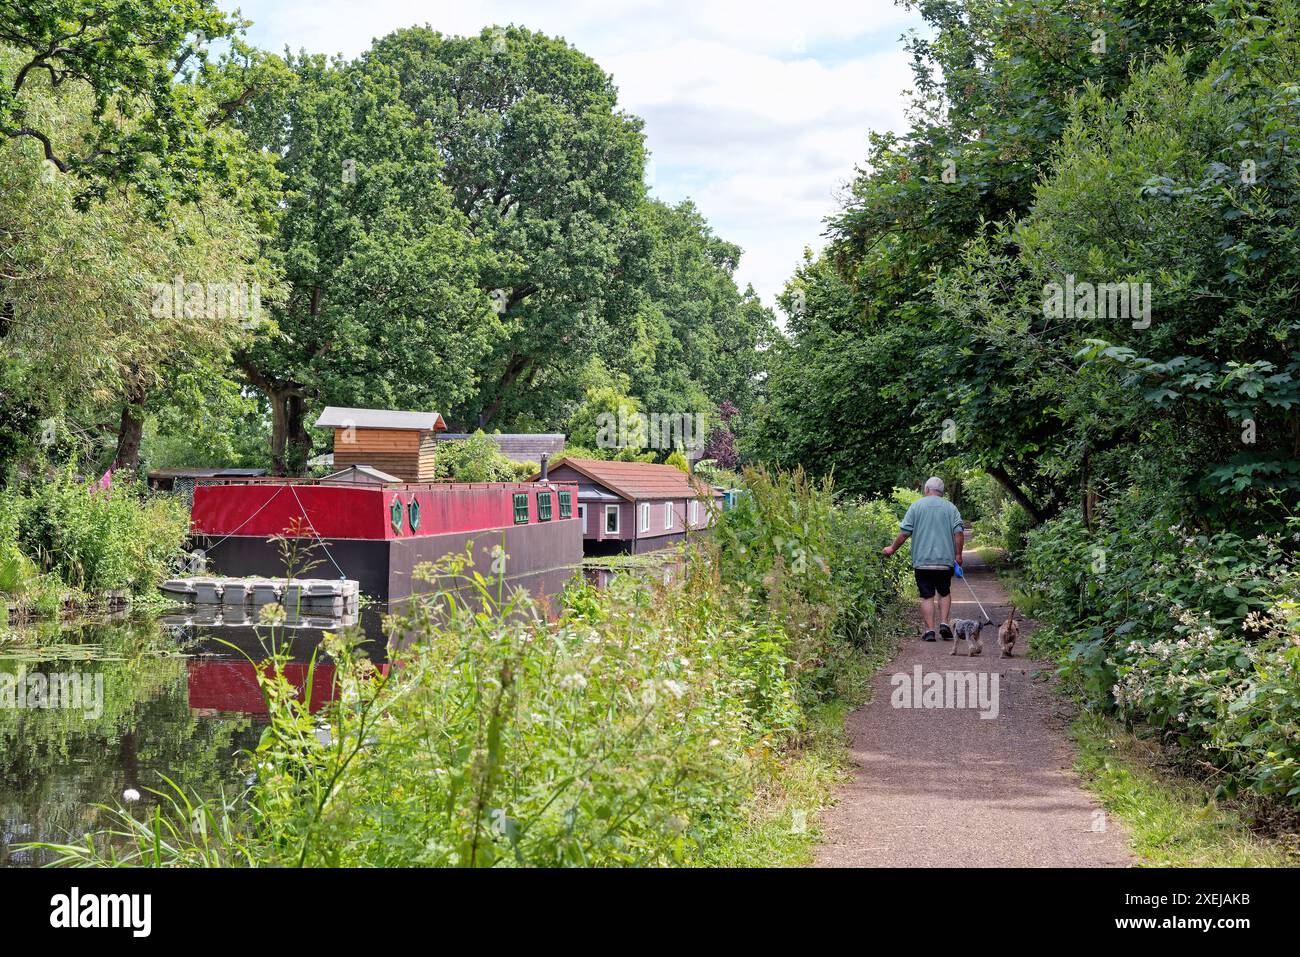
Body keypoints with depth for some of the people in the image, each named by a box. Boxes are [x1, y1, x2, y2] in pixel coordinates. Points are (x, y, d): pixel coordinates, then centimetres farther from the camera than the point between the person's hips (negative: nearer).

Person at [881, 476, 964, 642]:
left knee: (927, 596, 3)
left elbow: (904, 533, -1)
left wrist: (892, 549, 12)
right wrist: (958, 555, 5)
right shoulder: (951, 507, 5)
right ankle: (944, 623, 3)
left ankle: (929, 630, -1)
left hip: (922, 561, -1)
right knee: (944, 593, 17)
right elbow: (959, 533, -3)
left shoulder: (916, 506, 2)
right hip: (945, 560, 1)